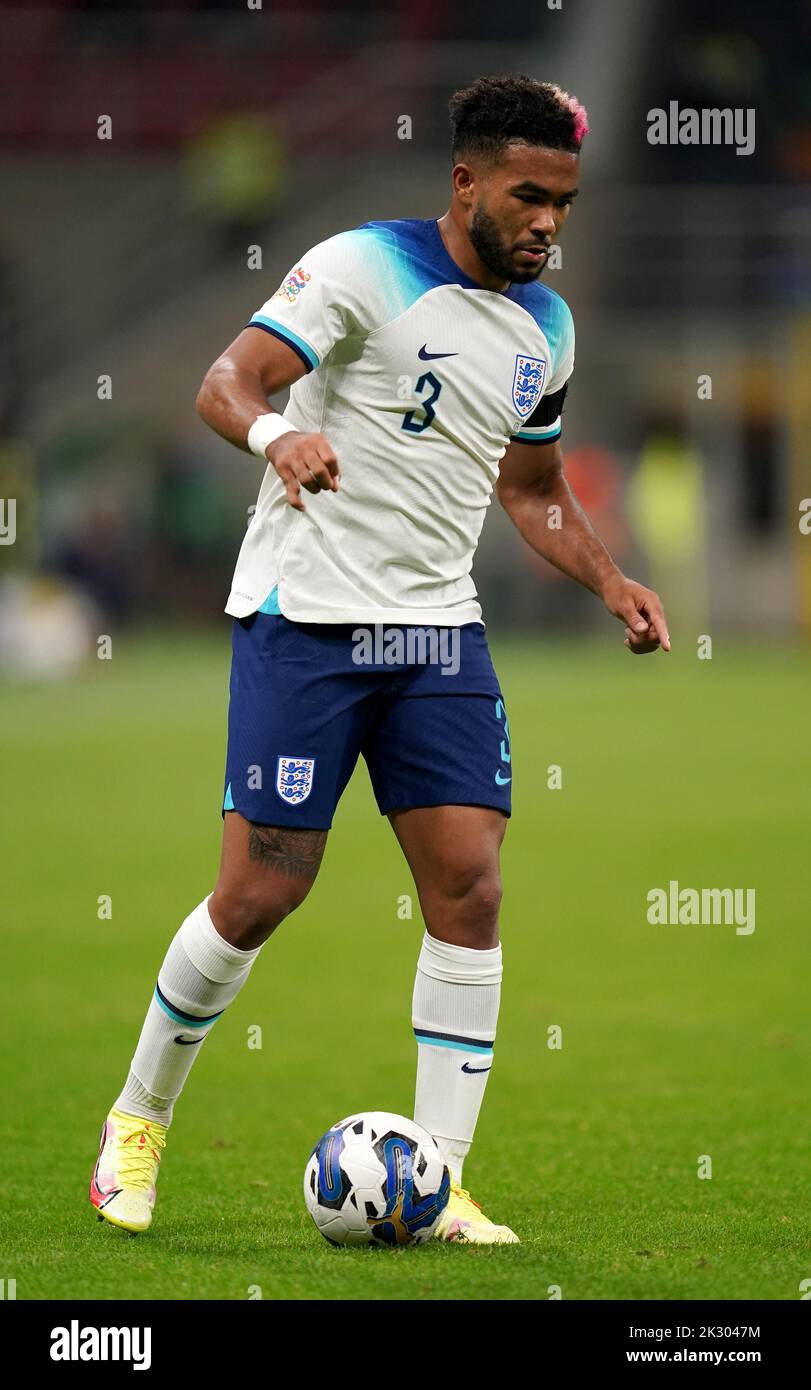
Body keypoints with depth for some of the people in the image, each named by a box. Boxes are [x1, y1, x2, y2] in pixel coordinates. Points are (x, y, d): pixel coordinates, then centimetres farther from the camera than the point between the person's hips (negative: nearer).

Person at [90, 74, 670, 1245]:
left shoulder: (546, 326, 11)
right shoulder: (367, 268, -10)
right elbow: (224, 383, -18)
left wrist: (610, 582, 6)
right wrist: (275, 432, -40)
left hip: (438, 629, 6)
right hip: (305, 618, -6)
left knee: (469, 885, -6)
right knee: (260, 893, -6)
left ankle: (438, 1181, -1)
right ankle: (137, 1122, 16)